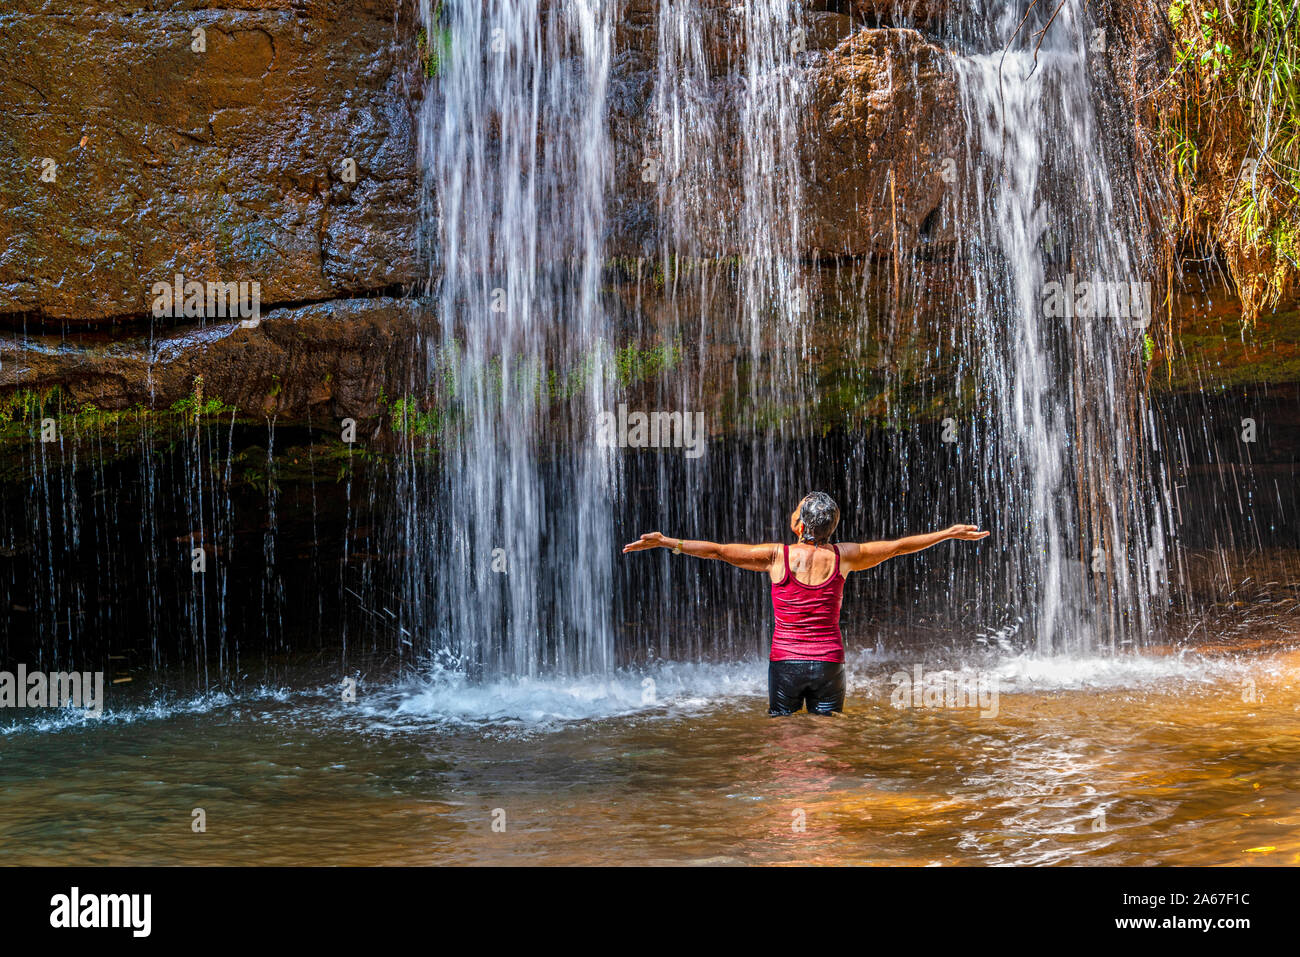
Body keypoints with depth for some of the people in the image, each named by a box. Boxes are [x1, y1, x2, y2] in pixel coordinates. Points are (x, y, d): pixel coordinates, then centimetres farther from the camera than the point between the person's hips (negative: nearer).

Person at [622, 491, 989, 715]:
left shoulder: (777, 556, -8)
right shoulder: (842, 556, -2)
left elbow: (717, 550, -11)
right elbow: (898, 546, 7)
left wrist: (666, 542, -7)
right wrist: (949, 533, 17)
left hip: (785, 662, -1)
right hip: (829, 664, 1)